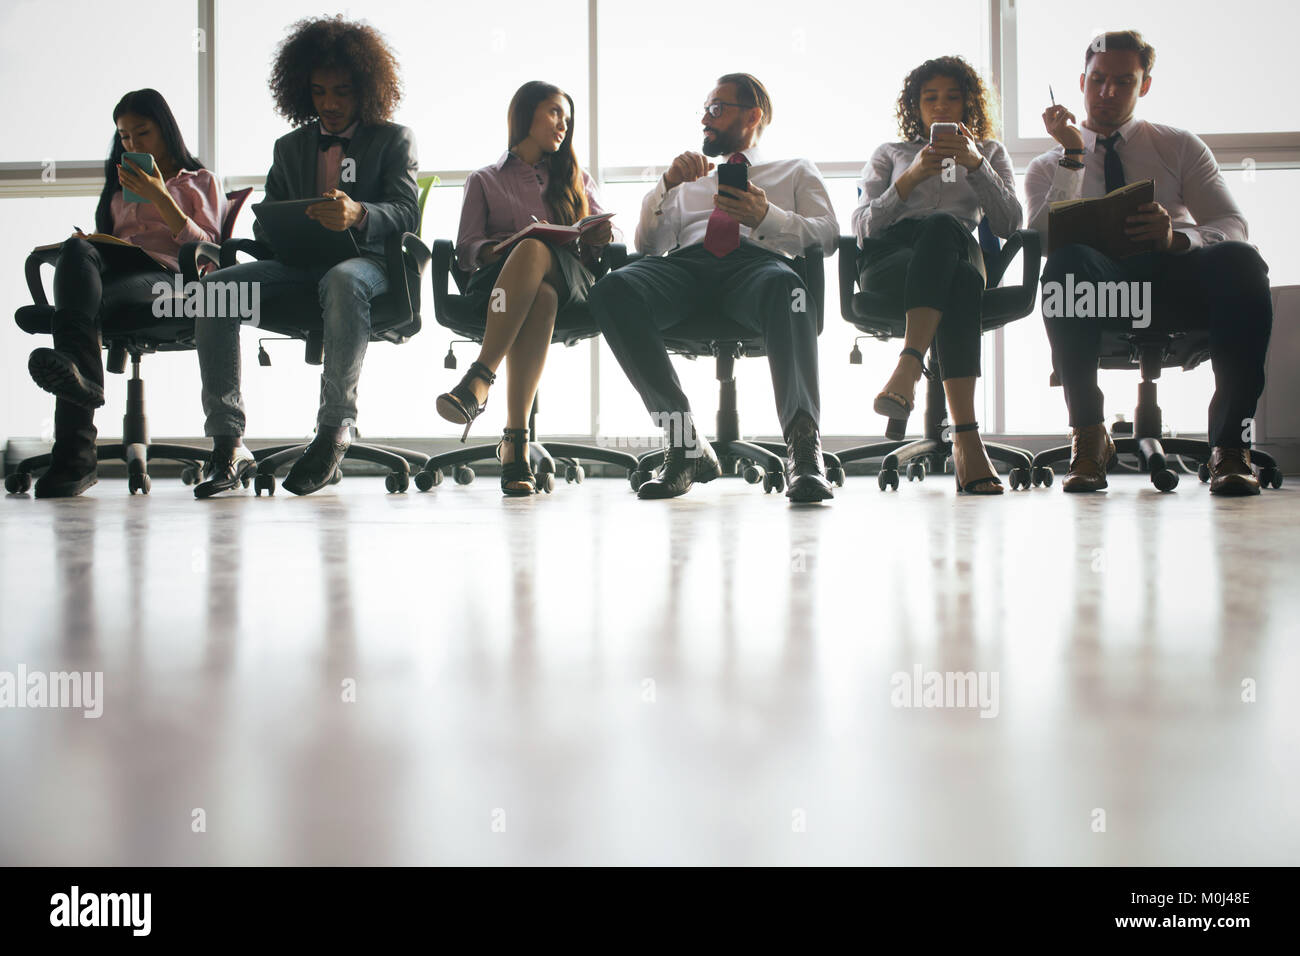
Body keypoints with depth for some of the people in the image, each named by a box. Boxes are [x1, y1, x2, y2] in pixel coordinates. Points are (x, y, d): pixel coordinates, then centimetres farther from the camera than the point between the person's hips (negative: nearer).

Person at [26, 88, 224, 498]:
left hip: (166, 278, -3)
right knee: (76, 249, -37)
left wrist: (159, 197, 0)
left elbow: (206, 251, 9)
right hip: (111, 273, 3)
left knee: (86, 302, -38)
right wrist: (89, 248, 9)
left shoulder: (200, 182, 25)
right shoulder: (119, 188, 40)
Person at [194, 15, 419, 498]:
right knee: (214, 287, -24)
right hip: (299, 262, 4)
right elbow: (264, 225, 21)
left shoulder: (394, 139, 12)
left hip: (364, 260, -4)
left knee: (341, 281, -42)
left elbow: (406, 212, -4)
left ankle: (335, 427, -32)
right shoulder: (290, 146, 24)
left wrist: (357, 214, -27)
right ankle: (227, 443, -27)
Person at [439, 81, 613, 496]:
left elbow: (601, 238, 23)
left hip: (569, 280, 1)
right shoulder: (485, 180, 25)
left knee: (535, 251, -39)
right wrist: (506, 245, -11)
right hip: (498, 282, -1)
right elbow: (466, 250, 11)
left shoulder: (575, 179, 33)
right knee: (539, 297, -42)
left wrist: (600, 238, -3)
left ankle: (479, 378, -49)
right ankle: (517, 440, -53)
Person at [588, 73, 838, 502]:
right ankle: (685, 443, -33)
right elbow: (647, 244, 24)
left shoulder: (796, 171, 30)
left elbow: (827, 236, 11)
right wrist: (667, 184, 7)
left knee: (785, 287, -42)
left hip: (757, 260, -3)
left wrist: (766, 216, -7)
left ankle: (804, 447, -53)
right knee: (613, 289, -33)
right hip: (684, 263, 3)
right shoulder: (691, 179, 39)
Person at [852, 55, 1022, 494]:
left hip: (960, 249, 1)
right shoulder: (889, 155, 30)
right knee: (959, 282, -39)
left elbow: (1009, 225, 12)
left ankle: (908, 367, -57)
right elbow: (862, 228, 12)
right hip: (890, 256, -1)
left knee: (941, 225, -40)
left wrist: (974, 163, 0)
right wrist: (910, 178, -1)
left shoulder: (990, 152, 31)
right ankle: (965, 437, -54)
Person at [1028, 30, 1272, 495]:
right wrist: (1073, 156, -6)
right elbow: (1044, 239, -1)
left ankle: (1230, 444, -33)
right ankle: (1088, 436, -31)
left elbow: (1232, 227, 5)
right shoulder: (1047, 168, 21)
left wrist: (1176, 236, -18)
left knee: (1240, 261, -34)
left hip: (1177, 276, 1)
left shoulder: (1180, 147, 21)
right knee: (1068, 261, -37)